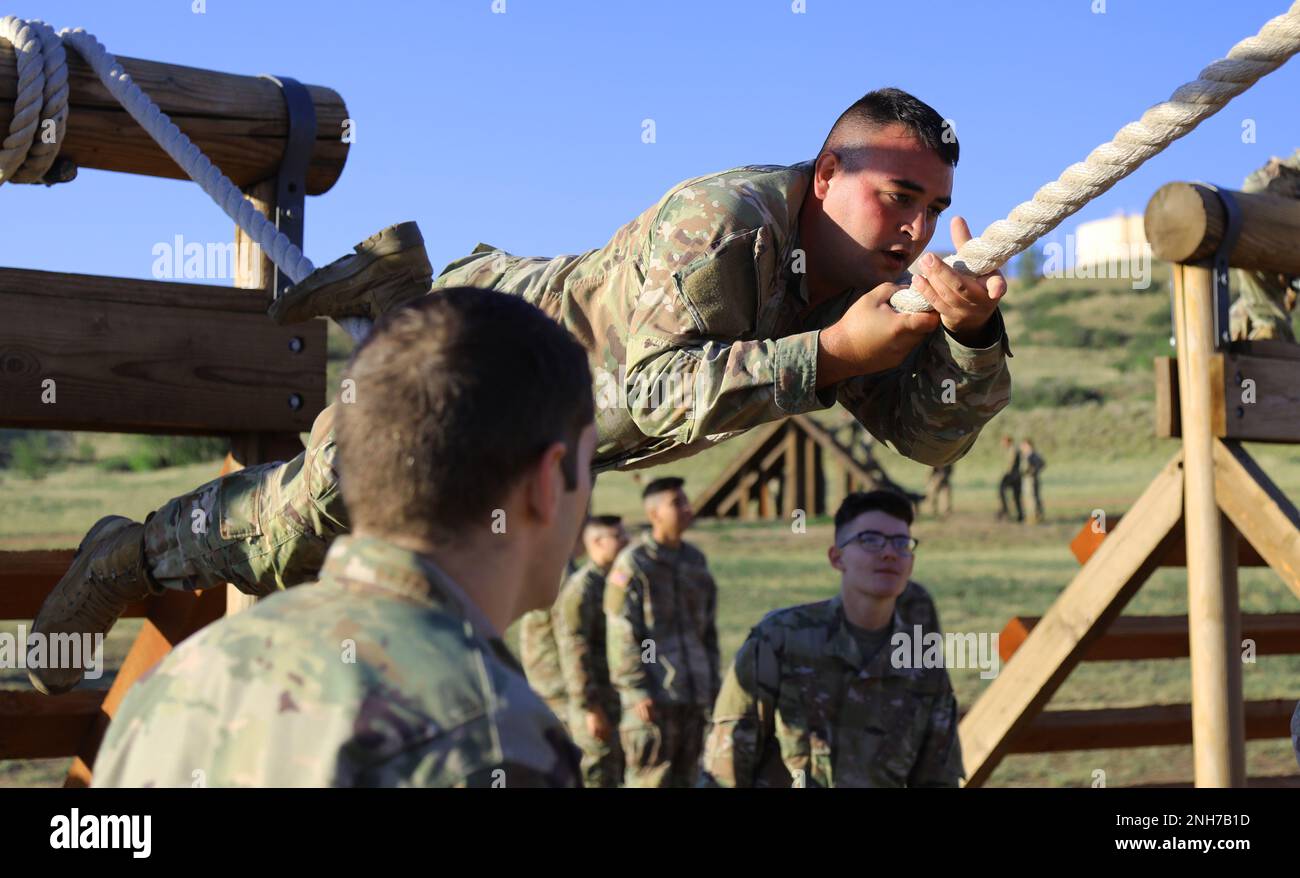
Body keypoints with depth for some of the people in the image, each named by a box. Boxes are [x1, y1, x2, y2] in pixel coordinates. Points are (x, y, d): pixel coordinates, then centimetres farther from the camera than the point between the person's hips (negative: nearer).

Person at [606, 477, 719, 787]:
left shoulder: (695, 561, 15)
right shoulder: (632, 564, -5)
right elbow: (622, 636, -10)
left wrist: (712, 683, 16)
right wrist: (637, 691, -15)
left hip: (694, 696, 6)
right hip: (653, 696, -6)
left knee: (685, 778, 10)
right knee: (651, 778, -6)